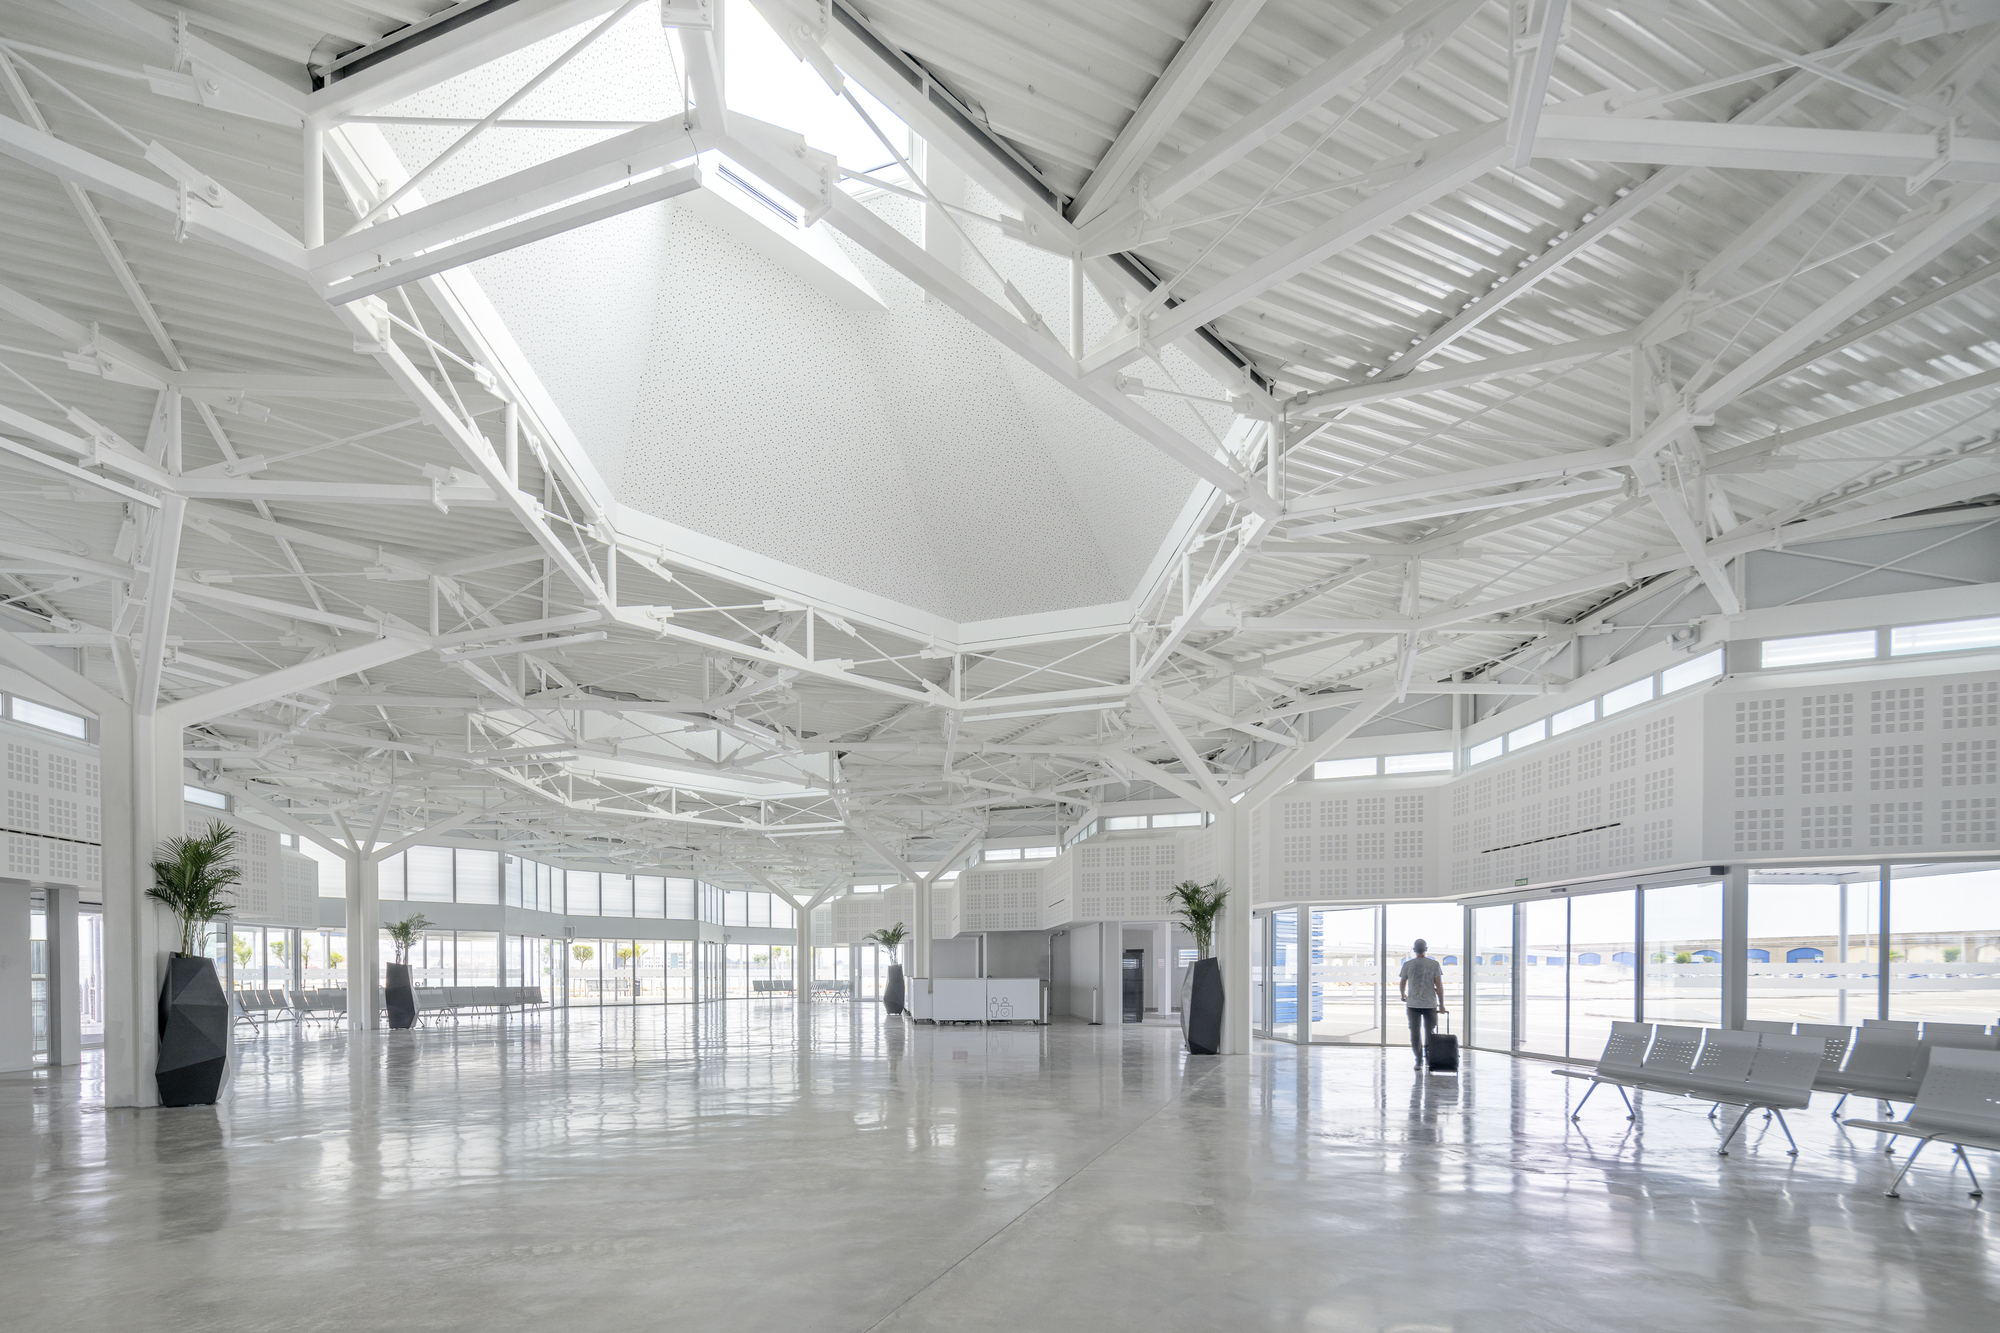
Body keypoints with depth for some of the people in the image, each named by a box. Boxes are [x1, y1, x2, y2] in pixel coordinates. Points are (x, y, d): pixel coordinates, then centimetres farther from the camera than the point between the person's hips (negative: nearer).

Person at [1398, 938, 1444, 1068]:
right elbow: (1439, 986, -6)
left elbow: (1402, 984, 10)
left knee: (1415, 1033, 5)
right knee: (1429, 1033, 11)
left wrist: (1403, 995, 31)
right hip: (1430, 1004, 0)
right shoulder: (1434, 964, -3)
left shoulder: (1408, 965, 0)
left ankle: (1419, 1061, 1)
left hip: (1413, 1004, 0)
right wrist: (1441, 1004, 2)